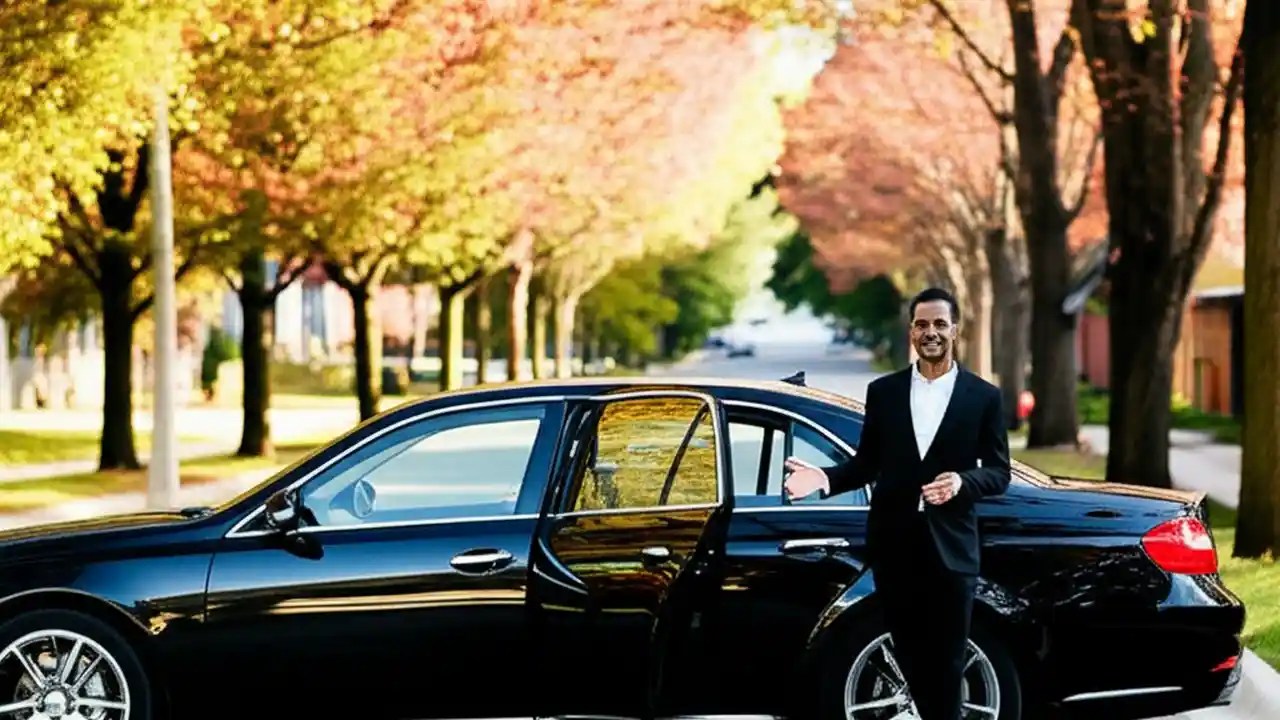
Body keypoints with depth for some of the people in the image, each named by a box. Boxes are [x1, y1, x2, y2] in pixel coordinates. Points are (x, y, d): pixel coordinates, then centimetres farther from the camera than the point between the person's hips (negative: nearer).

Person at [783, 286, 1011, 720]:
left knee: (947, 661, 1)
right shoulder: (883, 391, 8)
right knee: (909, 655, 9)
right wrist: (826, 478, -8)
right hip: (895, 543, 2)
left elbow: (999, 472, 1)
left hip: (950, 547, -2)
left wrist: (962, 482, -18)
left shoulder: (983, 396, 3)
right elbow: (867, 464, 9)